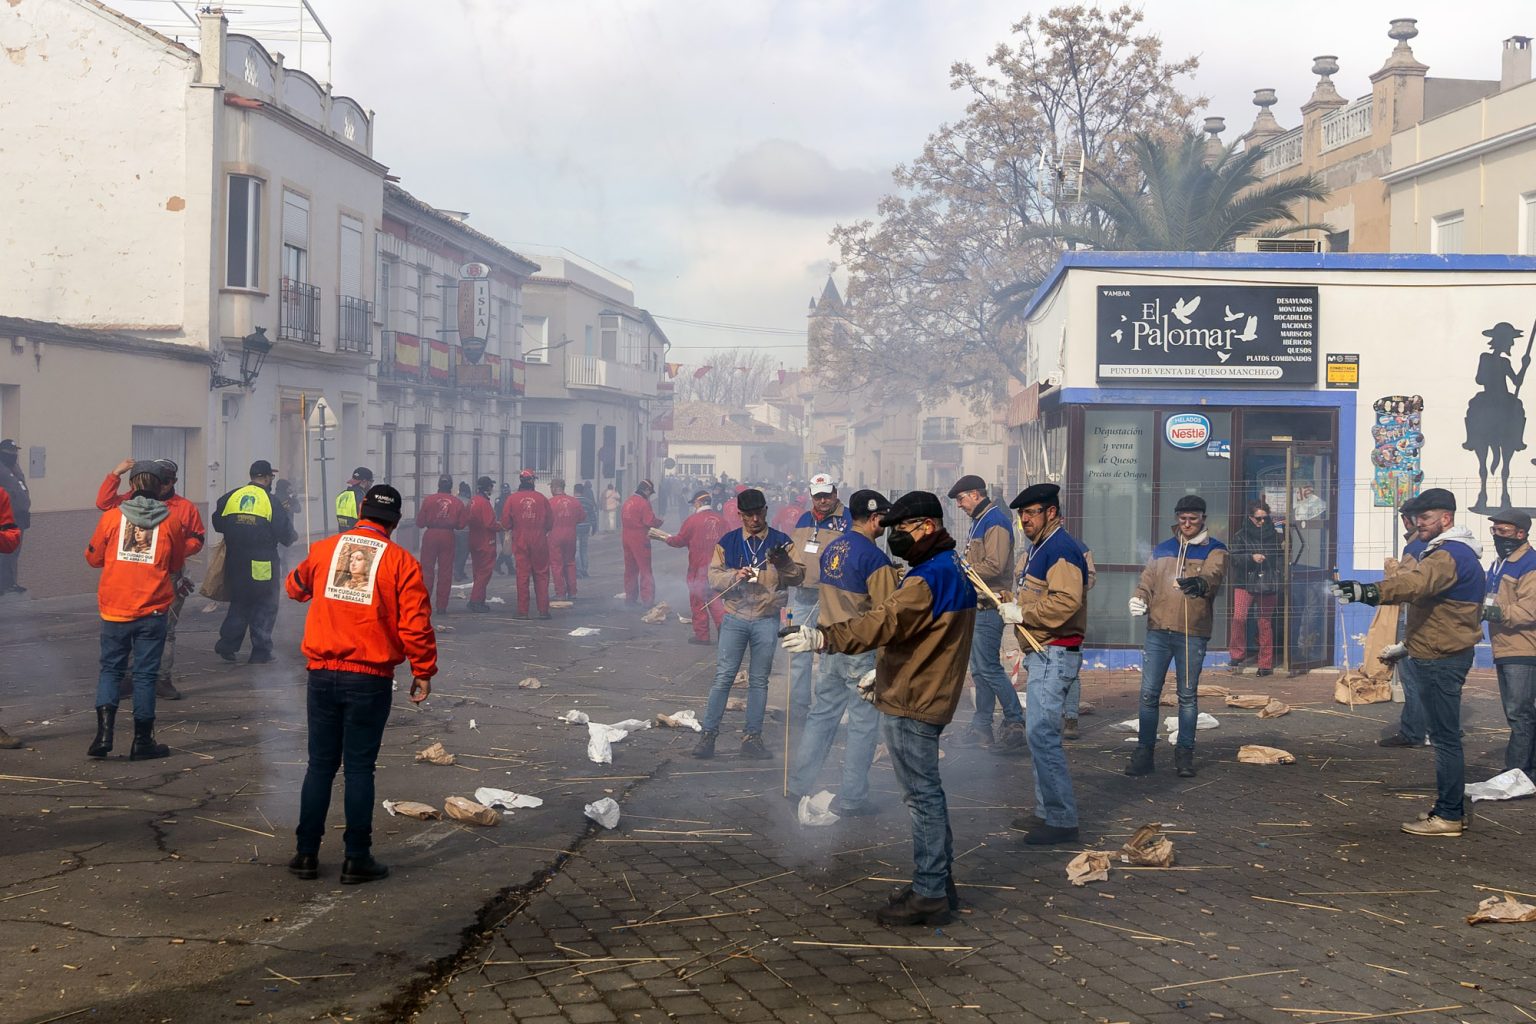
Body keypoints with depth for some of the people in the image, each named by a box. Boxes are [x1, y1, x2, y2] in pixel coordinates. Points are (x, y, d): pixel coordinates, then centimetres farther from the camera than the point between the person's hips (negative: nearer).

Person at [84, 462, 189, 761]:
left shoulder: (111, 517, -2)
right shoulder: (170, 522, -2)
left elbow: (93, 558, 9)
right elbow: (177, 565, 10)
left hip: (115, 609, 1)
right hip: (152, 611, -1)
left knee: (110, 669, 13)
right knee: (145, 674, 6)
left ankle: (104, 733, -2)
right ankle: (142, 742, 10)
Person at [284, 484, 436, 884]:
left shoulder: (324, 549, 4)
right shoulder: (401, 562, -6)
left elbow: (295, 587, 23)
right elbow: (416, 624, -9)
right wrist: (423, 672, 2)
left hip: (322, 674, 3)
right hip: (370, 680, -3)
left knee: (320, 765, 12)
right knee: (359, 768, 3)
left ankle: (306, 854, 14)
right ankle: (357, 859, 6)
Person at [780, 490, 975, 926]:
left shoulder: (930, 578, -20)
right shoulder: (953, 569, 15)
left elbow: (886, 622, -33)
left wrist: (825, 637, -40)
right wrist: (884, 677, 22)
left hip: (909, 705, -11)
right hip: (925, 697, 11)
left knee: (922, 796, -6)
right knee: (927, 793, 18)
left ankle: (929, 895, -1)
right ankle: (939, 882, 26)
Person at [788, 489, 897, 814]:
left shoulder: (831, 549, 6)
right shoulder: (875, 558, -18)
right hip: (862, 651, -7)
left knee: (822, 715, 16)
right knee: (864, 725, 3)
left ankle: (798, 785, 21)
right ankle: (851, 798, 6)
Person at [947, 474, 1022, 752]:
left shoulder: (995, 522, -14)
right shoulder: (979, 522, 19)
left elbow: (994, 565, -23)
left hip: (989, 606, -11)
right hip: (977, 604, 11)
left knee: (988, 667, -10)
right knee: (979, 669, 12)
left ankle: (1016, 725, -6)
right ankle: (982, 727, 17)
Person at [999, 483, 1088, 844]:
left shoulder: (1061, 548, -15)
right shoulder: (1041, 547, 19)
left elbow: (1067, 601, -27)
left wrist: (1022, 613, -19)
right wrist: (1012, 604, 11)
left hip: (1055, 655, -11)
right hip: (1042, 654, 11)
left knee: (1043, 735, -13)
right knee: (1041, 734, 15)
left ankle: (1062, 820, -9)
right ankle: (1046, 811, 23)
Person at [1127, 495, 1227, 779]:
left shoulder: (1214, 550, 4)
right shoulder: (1162, 550, 15)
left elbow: (1214, 574, -17)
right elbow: (1147, 580, 14)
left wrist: (1200, 582, -40)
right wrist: (1138, 598, -9)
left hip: (1193, 633, -2)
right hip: (1158, 630, 3)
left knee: (1188, 696, 5)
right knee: (1149, 693, 0)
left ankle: (1185, 754, 12)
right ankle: (1143, 752, 7)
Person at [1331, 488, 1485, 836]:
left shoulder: (1448, 556, -19)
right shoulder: (1461, 553, 18)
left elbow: (1416, 583, -39)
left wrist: (1369, 591, -53)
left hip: (1439, 659, -11)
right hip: (1446, 653, 11)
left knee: (1445, 736, -7)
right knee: (1445, 734, 17)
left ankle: (1448, 815, -4)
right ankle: (1452, 807, 24)